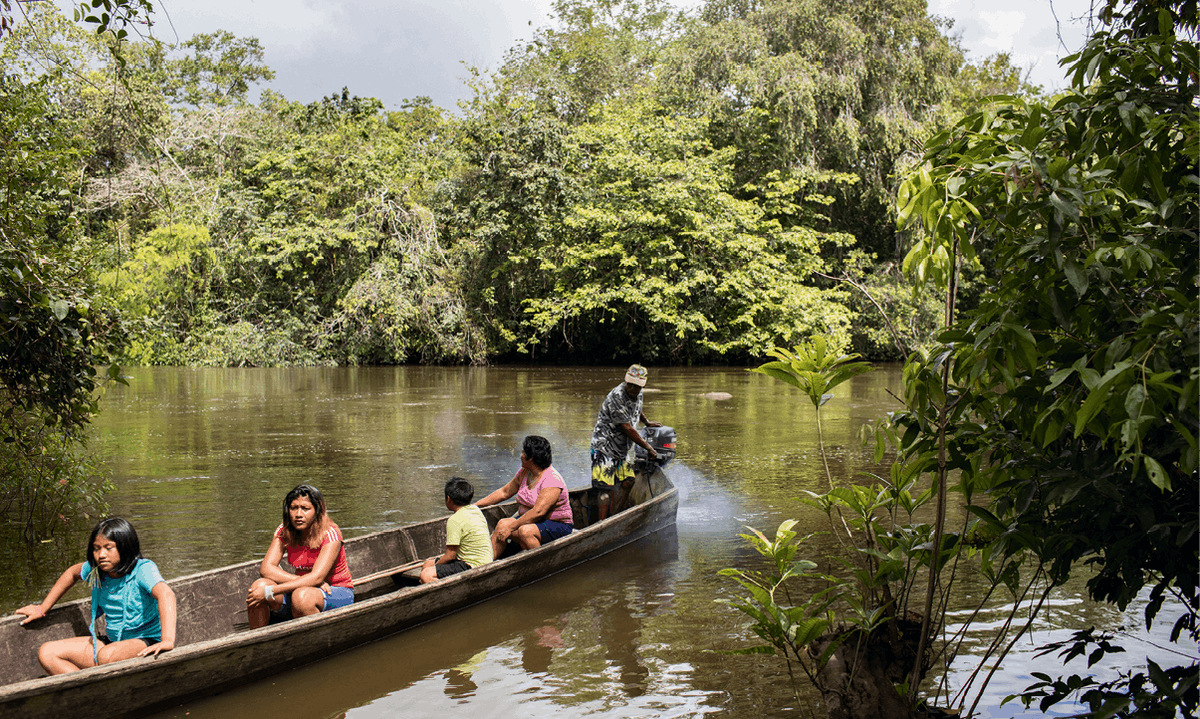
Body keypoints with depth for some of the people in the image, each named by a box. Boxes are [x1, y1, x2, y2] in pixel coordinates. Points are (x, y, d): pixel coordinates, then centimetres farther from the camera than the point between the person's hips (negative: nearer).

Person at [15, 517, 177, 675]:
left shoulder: (143, 569, -21)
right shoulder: (96, 570, 0)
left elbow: (165, 594, -40)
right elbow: (72, 572, 24)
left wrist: (168, 641, -54)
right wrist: (42, 608, 27)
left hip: (147, 643, -8)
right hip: (112, 641, 8)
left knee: (106, 656, -39)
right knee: (46, 653, -5)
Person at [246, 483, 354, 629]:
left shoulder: (330, 534, -17)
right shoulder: (284, 531, -2)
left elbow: (317, 577, -27)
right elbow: (266, 568, -12)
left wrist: (270, 591, -32)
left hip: (339, 594, -5)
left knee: (302, 596, -37)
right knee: (259, 586, -21)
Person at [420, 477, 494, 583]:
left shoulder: (455, 520, -17)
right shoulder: (476, 510, 10)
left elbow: (450, 555, -16)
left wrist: (435, 566, 2)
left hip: (473, 566, -10)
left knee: (426, 575, -21)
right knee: (428, 563, 18)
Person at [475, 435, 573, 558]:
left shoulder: (552, 480, -21)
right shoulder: (524, 473, 7)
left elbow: (538, 512, -29)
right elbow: (504, 492, 18)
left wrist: (511, 527, -30)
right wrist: (476, 505, 15)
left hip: (557, 525, -8)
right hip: (529, 520, 8)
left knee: (524, 531, -36)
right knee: (502, 524, -19)